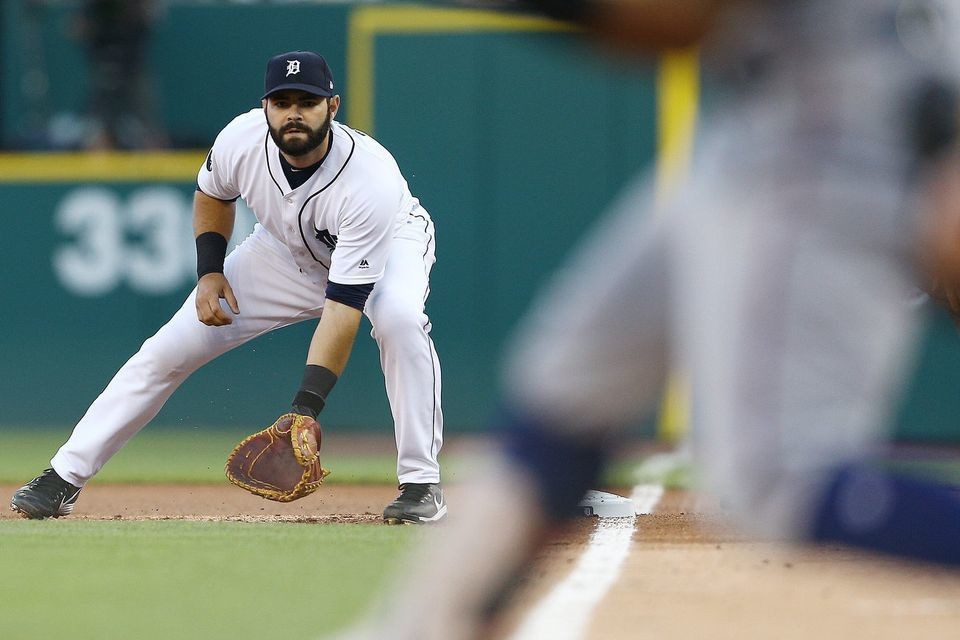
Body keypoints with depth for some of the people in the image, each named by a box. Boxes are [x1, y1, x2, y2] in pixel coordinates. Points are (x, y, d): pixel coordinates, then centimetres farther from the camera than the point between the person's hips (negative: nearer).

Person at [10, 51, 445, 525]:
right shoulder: (243, 140, -27)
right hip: (284, 251, 4)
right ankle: (65, 476, 3)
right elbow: (211, 193, 1)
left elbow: (343, 307, -42)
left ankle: (421, 482, -25)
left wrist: (306, 408, -48)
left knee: (399, 317, -37)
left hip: (389, 241, -4)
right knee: (171, 348, -6)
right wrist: (209, 271, -13)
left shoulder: (370, 179, -40)